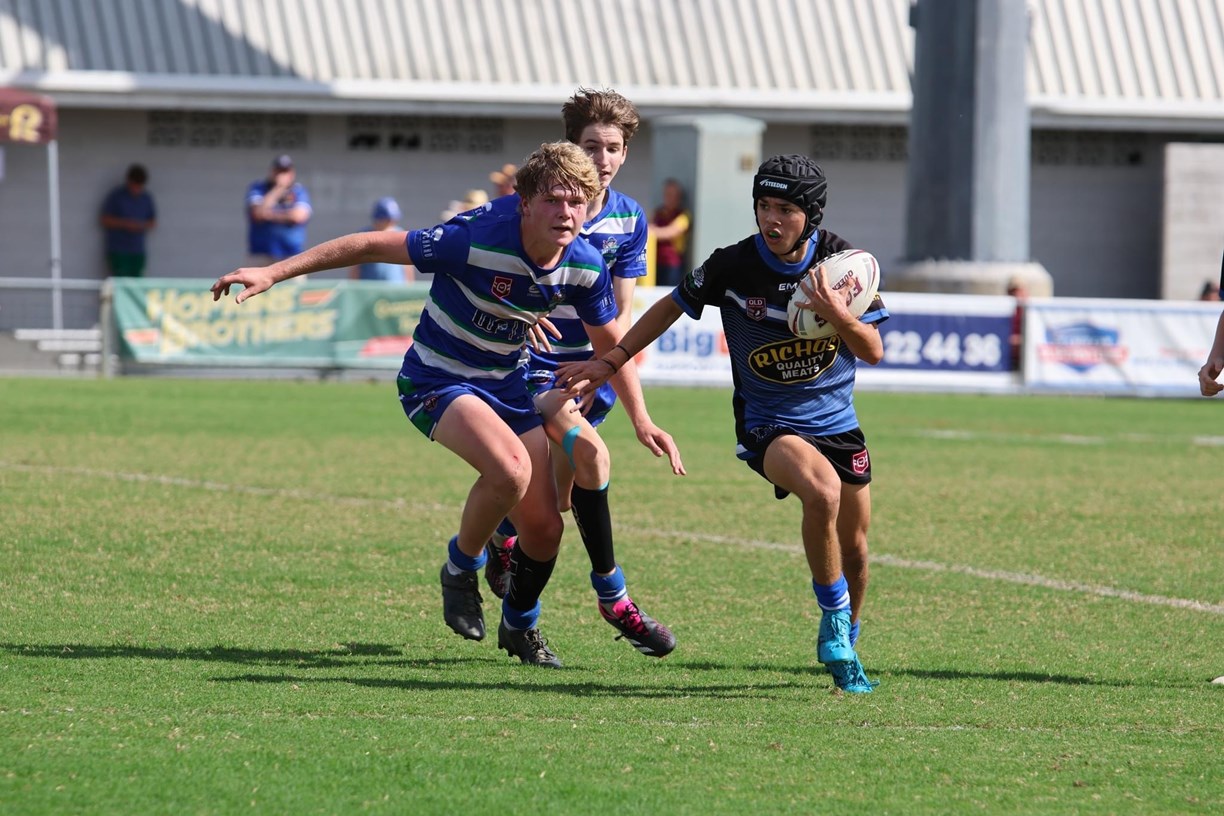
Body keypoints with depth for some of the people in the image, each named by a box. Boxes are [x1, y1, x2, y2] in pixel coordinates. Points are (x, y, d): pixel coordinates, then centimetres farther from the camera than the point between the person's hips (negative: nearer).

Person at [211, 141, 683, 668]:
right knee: (510, 468, -33)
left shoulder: (585, 268, -12)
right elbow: (375, 246, -22)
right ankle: (460, 570, -4)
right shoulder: (476, 243, -29)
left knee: (544, 528, 0)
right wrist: (273, 273, -23)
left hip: (507, 383, 6)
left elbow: (610, 343, 7)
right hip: (437, 381, -6)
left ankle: (520, 625, 31)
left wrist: (641, 421, 4)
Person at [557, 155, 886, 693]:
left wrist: (836, 314, -28)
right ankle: (833, 624, -17)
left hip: (837, 421, 4)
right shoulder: (733, 265, -14)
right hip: (767, 422, -4)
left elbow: (872, 352, -9)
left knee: (853, 548, 7)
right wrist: (609, 362, 0)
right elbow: (672, 306, 3)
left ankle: (844, 644, 36)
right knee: (822, 491, -33)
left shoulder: (840, 261, -9)